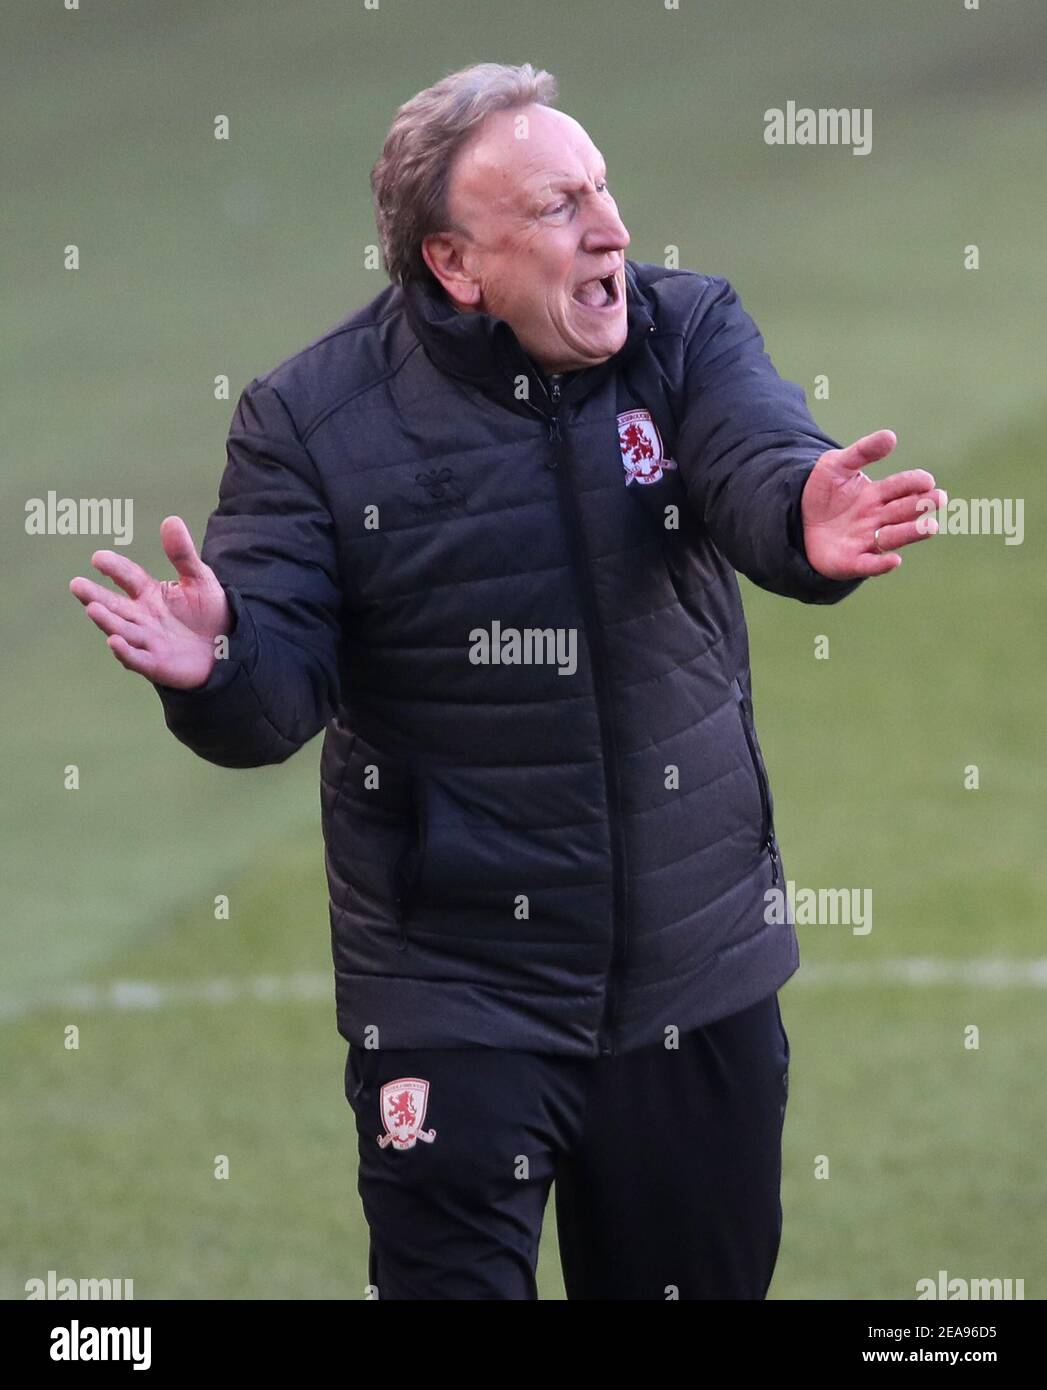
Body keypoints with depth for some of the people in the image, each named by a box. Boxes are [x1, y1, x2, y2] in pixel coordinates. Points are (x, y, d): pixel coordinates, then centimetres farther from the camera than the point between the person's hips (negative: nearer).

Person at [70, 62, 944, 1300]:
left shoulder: (688, 336, -4)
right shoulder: (316, 419, -9)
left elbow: (760, 467, -24)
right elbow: (280, 689, -12)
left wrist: (805, 521, -50)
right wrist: (215, 666, -38)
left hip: (696, 969, 3)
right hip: (455, 998, -3)